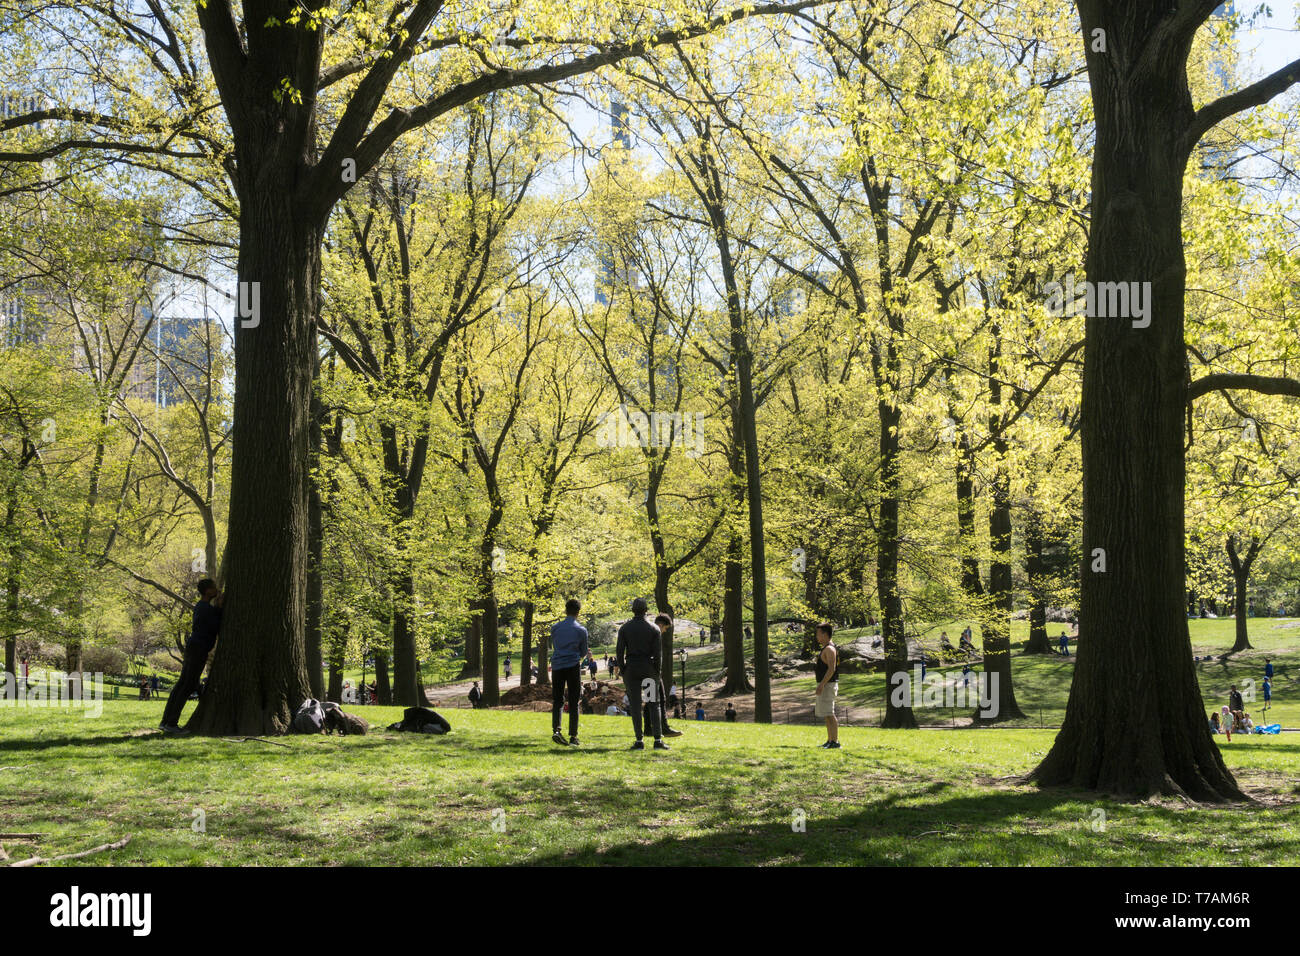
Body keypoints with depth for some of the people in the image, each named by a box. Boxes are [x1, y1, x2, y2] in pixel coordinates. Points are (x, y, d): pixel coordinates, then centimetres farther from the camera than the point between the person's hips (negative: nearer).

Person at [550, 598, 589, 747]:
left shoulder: (555, 628, 7)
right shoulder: (581, 630, -1)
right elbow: (583, 653, 6)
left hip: (557, 666, 2)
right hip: (573, 666, -2)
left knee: (557, 701, 7)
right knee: (573, 703, 3)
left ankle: (556, 730, -14)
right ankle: (573, 737, 3)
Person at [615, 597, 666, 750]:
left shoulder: (625, 628, -1)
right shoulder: (654, 628, -1)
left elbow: (619, 650, -3)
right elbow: (658, 651, -4)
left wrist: (622, 669, 6)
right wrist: (657, 671, 5)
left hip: (631, 669, 0)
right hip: (649, 668, 0)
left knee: (635, 704, 2)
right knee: (654, 704, 5)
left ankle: (639, 741, 0)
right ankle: (657, 740, -1)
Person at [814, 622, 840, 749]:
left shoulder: (830, 649, -14)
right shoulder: (826, 649, 18)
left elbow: (832, 669, -23)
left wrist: (822, 684, -25)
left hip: (828, 685, -11)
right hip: (825, 685, 11)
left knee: (829, 714, -11)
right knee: (828, 715, 13)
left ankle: (835, 742, -13)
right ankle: (830, 741, 17)